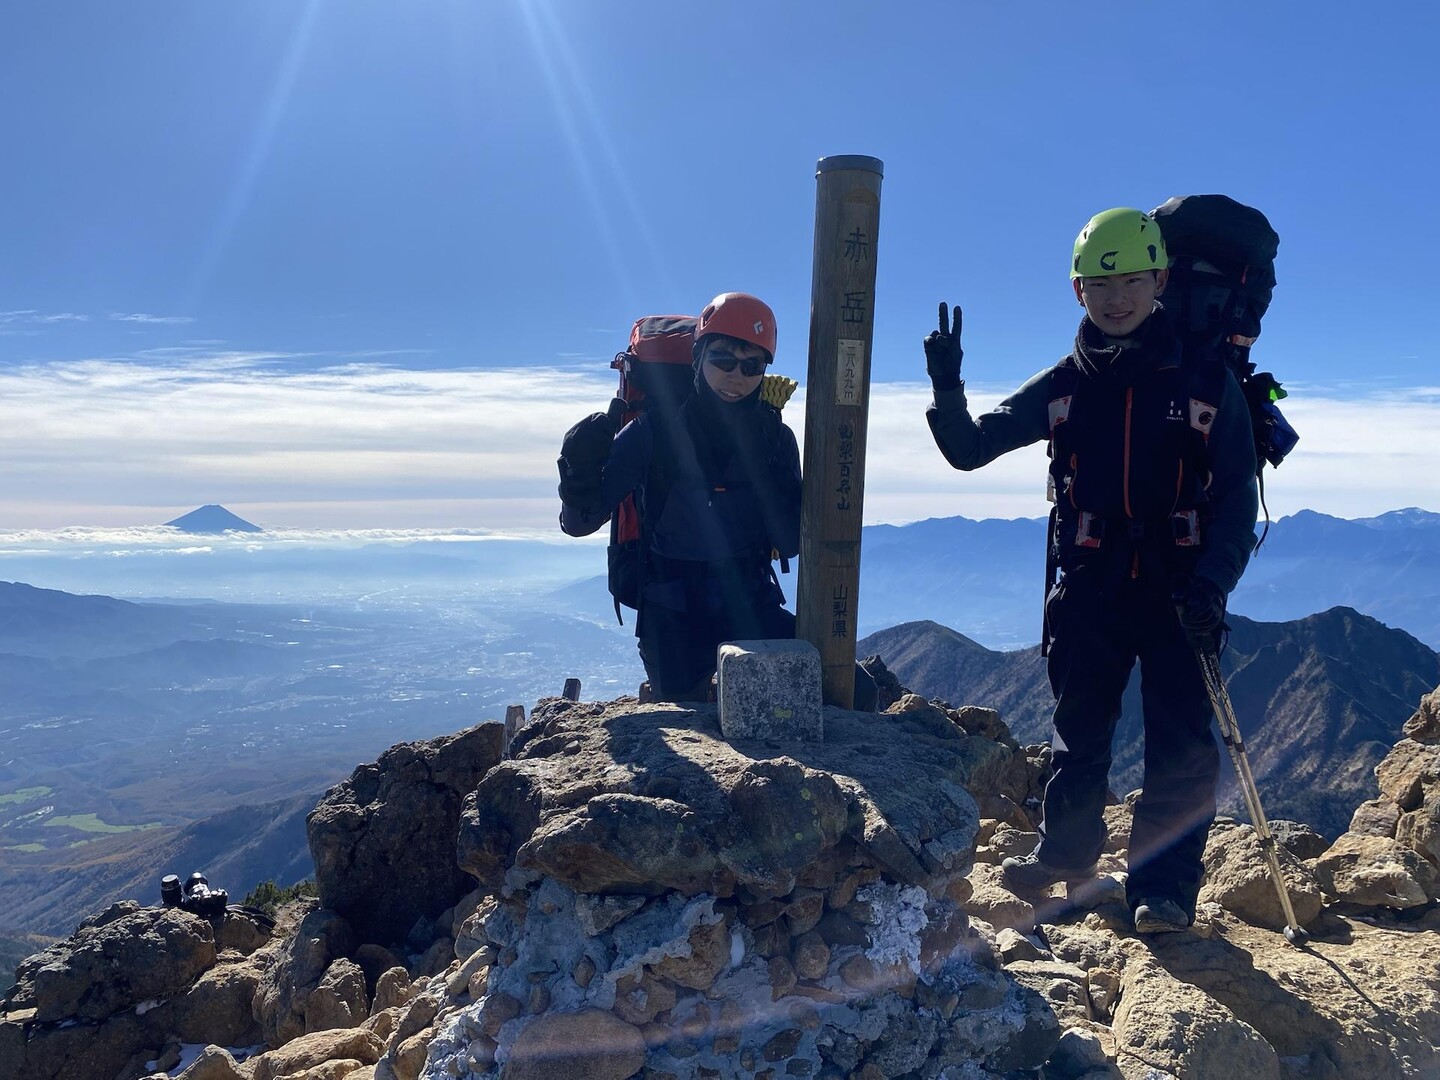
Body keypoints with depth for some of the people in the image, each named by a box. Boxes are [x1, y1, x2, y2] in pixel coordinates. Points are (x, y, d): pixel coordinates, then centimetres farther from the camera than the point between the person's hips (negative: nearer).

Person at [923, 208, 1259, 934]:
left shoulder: (1208, 383, 0)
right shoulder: (1063, 386, 5)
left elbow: (1238, 500, -2)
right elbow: (969, 450, 5)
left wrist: (1211, 583, -18)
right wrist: (948, 392, -14)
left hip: (1177, 593, -2)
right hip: (1088, 589, 2)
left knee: (1180, 746, -2)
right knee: (1078, 731, 13)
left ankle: (1164, 886, 9)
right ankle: (1065, 850, 31)